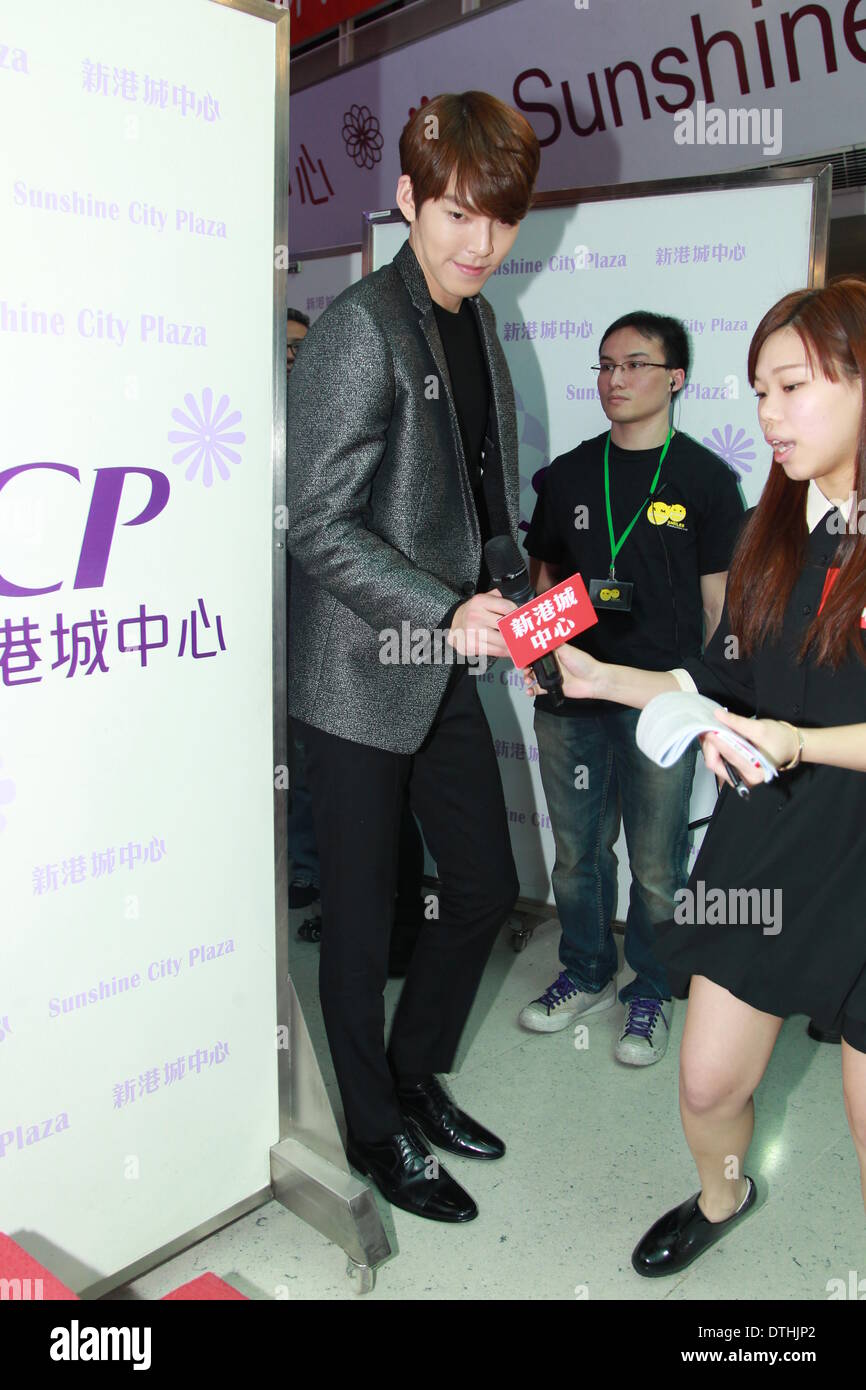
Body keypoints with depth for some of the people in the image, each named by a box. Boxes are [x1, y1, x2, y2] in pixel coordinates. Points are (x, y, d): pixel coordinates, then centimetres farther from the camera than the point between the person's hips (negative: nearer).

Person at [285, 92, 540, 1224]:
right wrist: (447, 611, -26)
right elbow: (318, 526, -19)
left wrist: (502, 605, 9)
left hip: (446, 664, 8)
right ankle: (376, 1129, 30)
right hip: (363, 674, -8)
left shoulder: (478, 323, 12)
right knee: (363, 917, 7)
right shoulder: (360, 327, -14)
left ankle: (415, 1076, 38)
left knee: (487, 886, 15)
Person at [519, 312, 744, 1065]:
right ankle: (587, 975, 34)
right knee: (577, 851, 14)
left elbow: (719, 601, 1)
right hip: (572, 694, 4)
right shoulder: (569, 474, 10)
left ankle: (652, 994, 27)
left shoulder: (705, 478, 0)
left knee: (656, 865, 6)